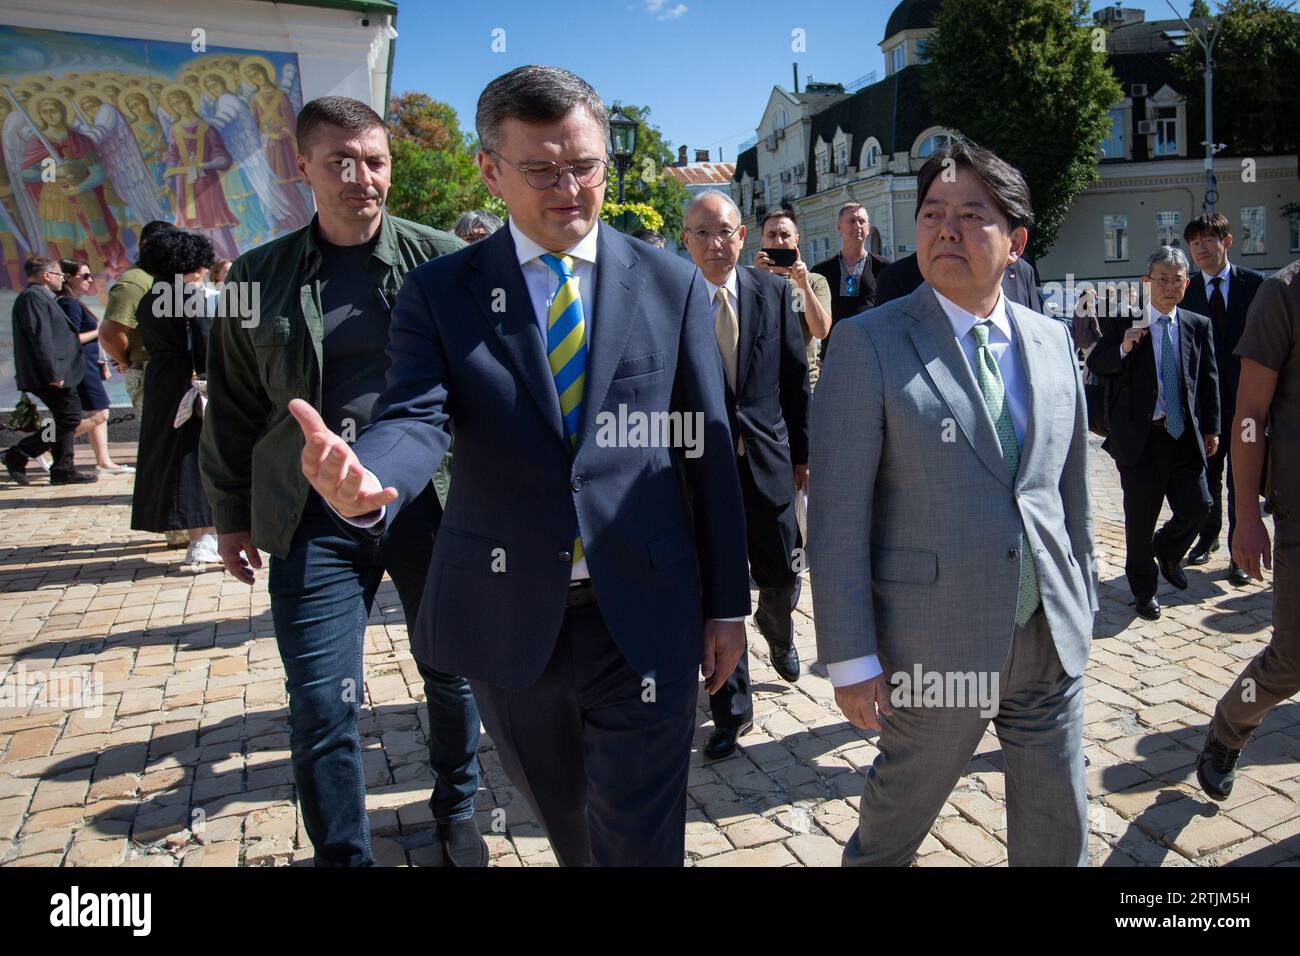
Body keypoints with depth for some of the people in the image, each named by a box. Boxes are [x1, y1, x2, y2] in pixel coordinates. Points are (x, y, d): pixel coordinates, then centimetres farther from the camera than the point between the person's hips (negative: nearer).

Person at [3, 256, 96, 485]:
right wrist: (53, 373, -24)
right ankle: (17, 455, -3)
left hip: (54, 375, 11)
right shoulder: (33, 297, -12)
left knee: (66, 420, 11)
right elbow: (40, 338, -21)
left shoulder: (41, 297, 20)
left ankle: (63, 470, 15)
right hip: (49, 375, -11)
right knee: (69, 418, -9)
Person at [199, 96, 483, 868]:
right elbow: (233, 407, 10)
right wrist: (233, 516, 12)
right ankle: (343, 855, 25)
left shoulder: (442, 260, -1)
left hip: (432, 504, 0)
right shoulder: (260, 275, 4)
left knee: (453, 673, 15)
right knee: (321, 703, 3)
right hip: (315, 521, 1)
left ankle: (456, 809, 41)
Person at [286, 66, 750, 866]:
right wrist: (369, 483, -39)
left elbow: (708, 449, 1)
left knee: (639, 838, 6)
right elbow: (414, 419, -14)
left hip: (643, 613, -1)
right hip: (508, 616, 2)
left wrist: (727, 602, 2)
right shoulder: (440, 291, 0)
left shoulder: (672, 285, 0)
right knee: (564, 816, 23)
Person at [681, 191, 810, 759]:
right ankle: (732, 712, 22)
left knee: (782, 578, 15)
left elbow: (796, 376, 7)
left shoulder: (774, 292, 2)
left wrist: (801, 451, 7)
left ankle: (777, 631, 51)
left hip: (767, 459, 2)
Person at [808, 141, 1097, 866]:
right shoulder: (868, 344, -12)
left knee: (1058, 830, 18)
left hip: (1051, 639, 5)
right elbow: (838, 516, -15)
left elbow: (1072, 487, 12)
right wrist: (851, 658, -15)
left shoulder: (1053, 341, 5)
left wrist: (1083, 602, 14)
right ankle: (872, 857, 49)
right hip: (935, 643, -4)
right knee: (906, 798, 18)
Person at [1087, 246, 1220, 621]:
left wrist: (1211, 428, 10)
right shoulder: (1121, 322, -3)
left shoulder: (1199, 326, 7)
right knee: (1140, 519, 5)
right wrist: (1123, 348, -24)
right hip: (1139, 435, -3)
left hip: (1185, 435, 3)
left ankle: (1167, 551, 34)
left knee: (1197, 506, 1)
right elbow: (1095, 365, -5)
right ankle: (1144, 589, 23)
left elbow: (1209, 380, 12)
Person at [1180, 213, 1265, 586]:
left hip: (1245, 396, -2)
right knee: (1207, 475, 13)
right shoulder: (1186, 292, 3)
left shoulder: (1254, 284, 0)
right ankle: (1208, 537, 32)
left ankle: (1240, 553, 14)